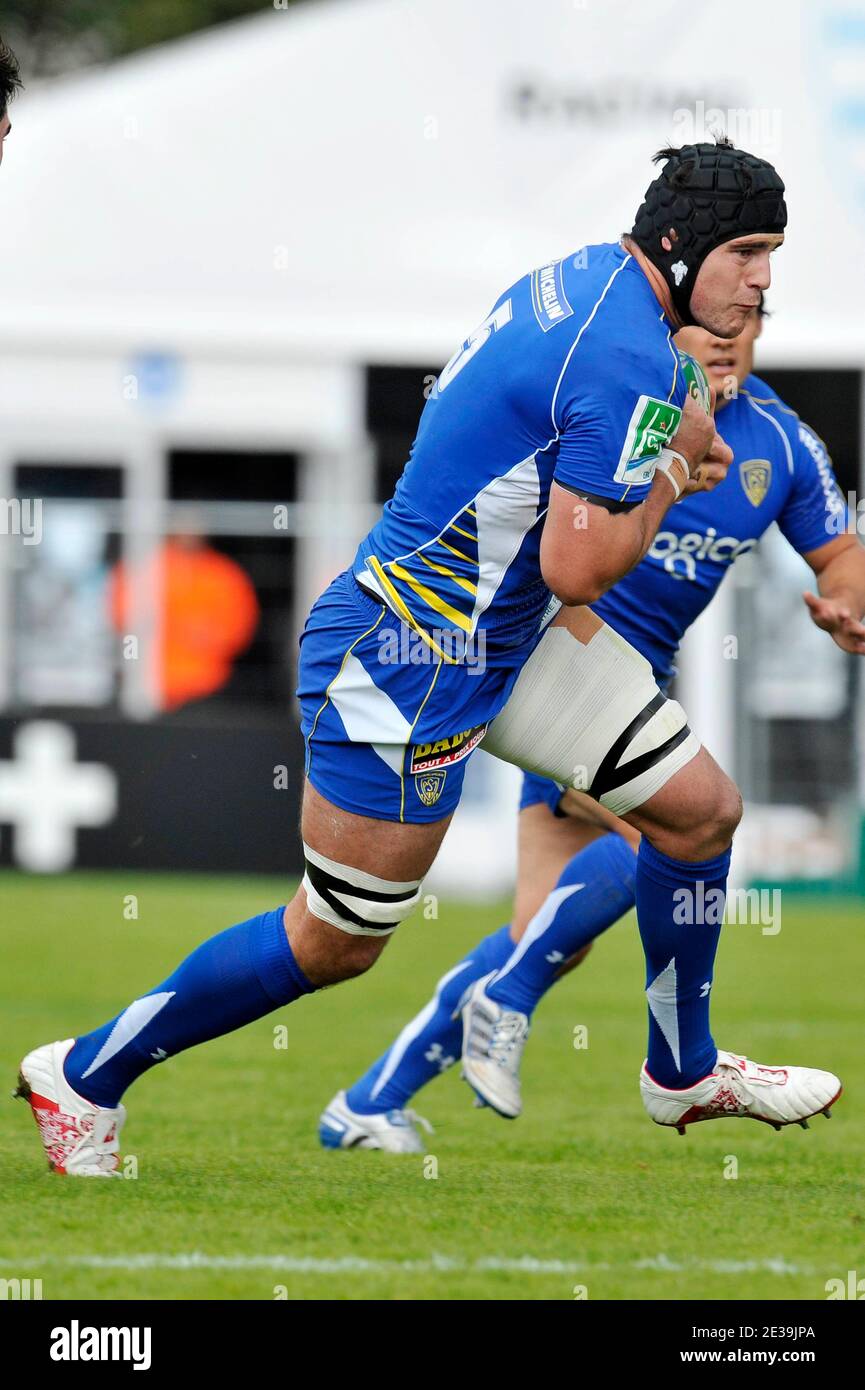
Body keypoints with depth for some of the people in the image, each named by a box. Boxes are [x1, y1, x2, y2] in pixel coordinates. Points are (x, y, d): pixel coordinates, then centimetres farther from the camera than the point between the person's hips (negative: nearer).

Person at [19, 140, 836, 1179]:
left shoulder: (584, 278, 3)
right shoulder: (632, 362, -26)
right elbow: (578, 568, -26)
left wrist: (664, 459, 5)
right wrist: (674, 468, -10)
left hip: (512, 623, 10)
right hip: (412, 661, -10)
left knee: (701, 810, 11)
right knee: (337, 944, 2)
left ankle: (685, 1075, 30)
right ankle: (85, 1075, 17)